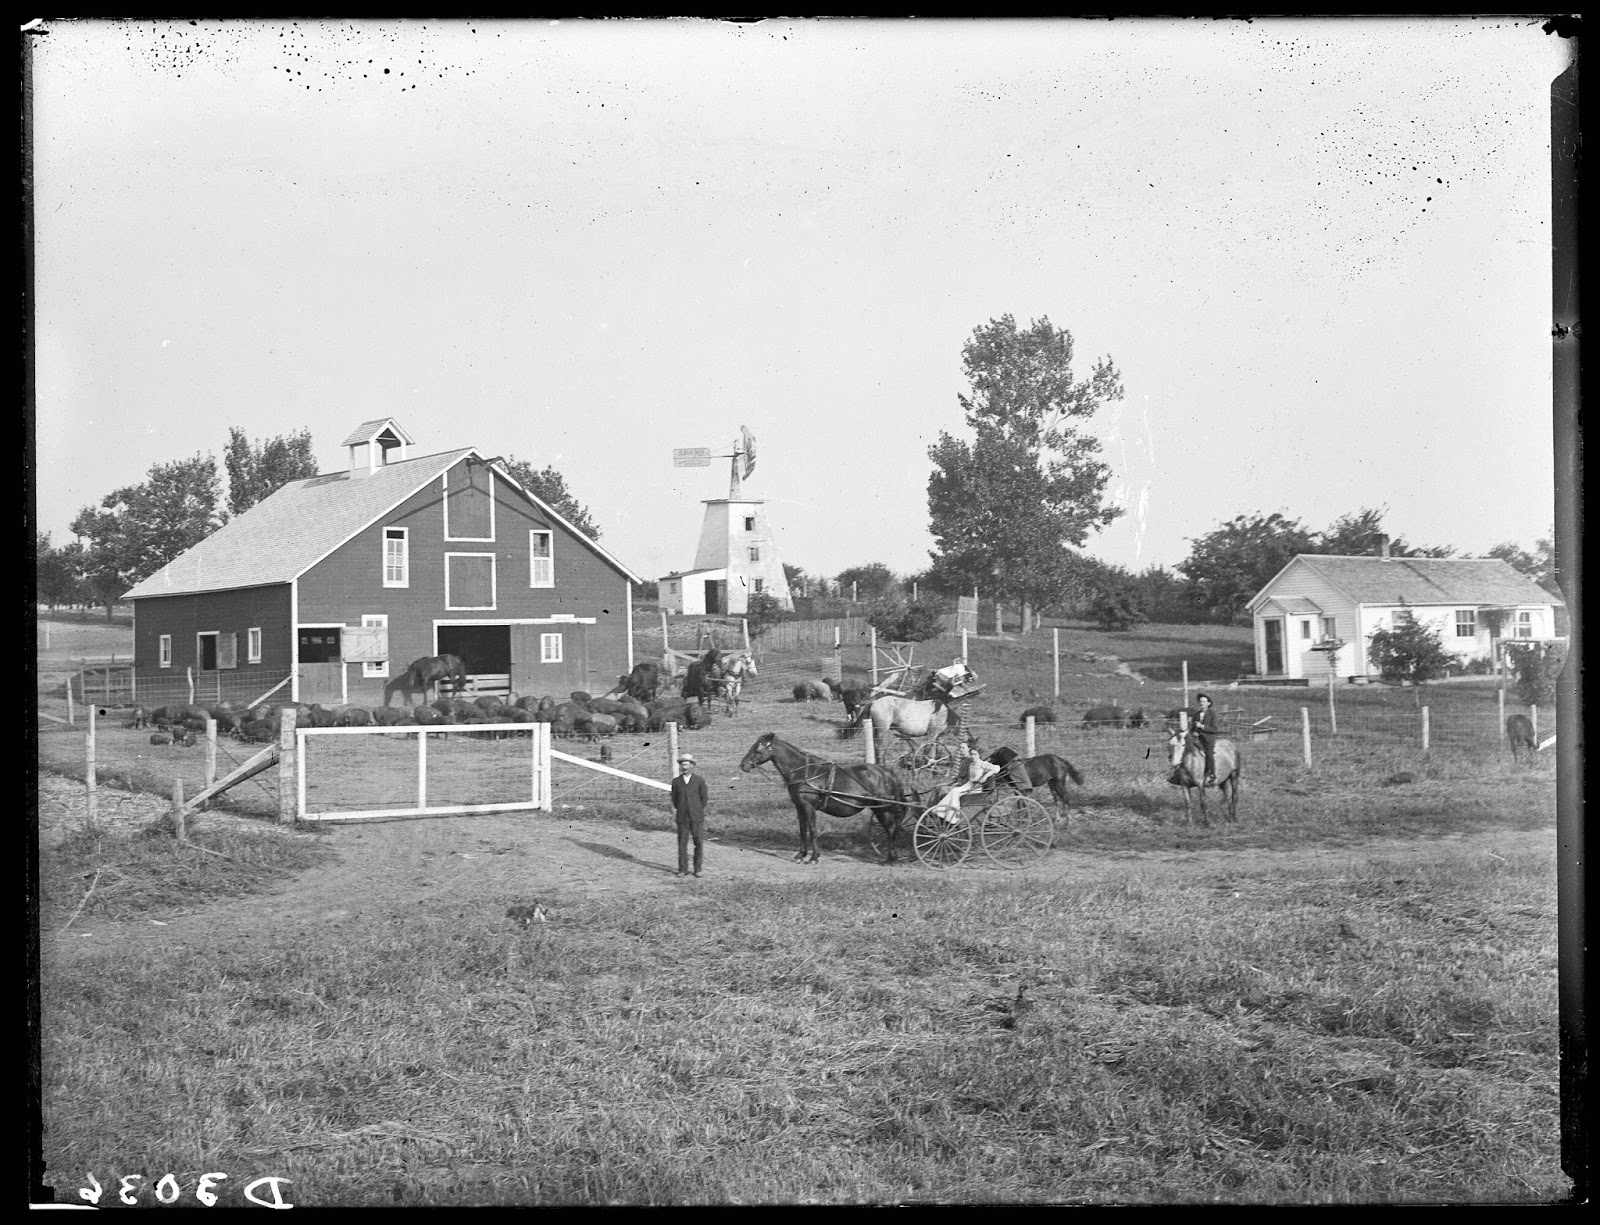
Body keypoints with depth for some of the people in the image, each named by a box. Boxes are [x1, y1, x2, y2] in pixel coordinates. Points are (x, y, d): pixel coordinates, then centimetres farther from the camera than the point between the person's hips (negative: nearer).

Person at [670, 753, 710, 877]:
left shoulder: (699, 781, -1)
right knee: (682, 843, -1)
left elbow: (704, 799, 6)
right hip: (682, 818, 1)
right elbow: (674, 798, 12)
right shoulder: (676, 781, 3)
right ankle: (683, 870, 5)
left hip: (696, 817, -1)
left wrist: (697, 811, 10)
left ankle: (697, 869, 8)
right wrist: (680, 811, 10)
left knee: (699, 843, -1)